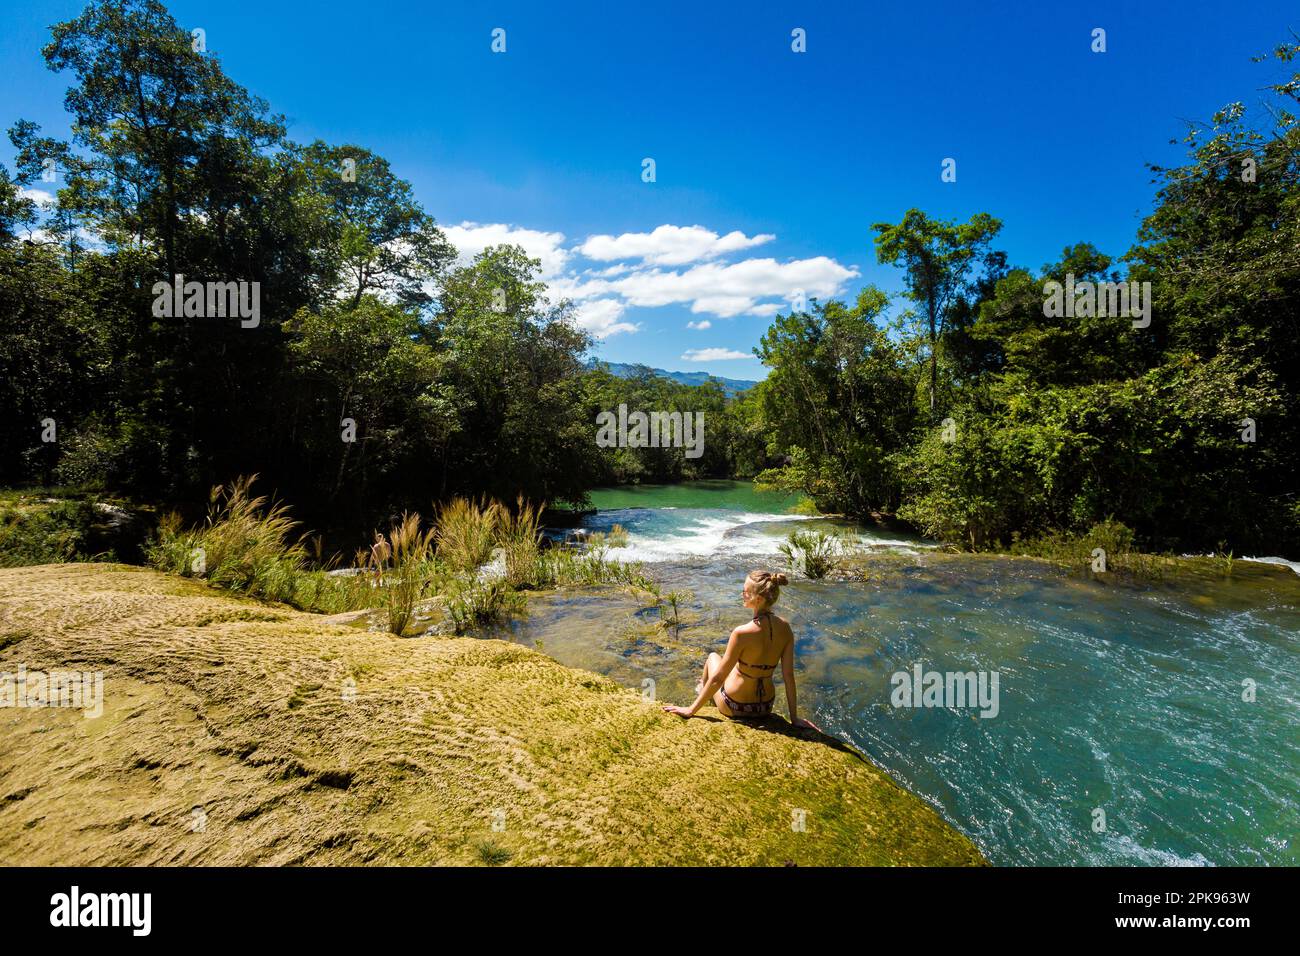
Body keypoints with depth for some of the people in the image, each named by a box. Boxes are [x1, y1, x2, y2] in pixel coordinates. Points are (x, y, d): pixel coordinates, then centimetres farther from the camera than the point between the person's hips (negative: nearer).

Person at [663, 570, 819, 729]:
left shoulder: (742, 633, -29)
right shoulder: (784, 628, -14)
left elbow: (718, 678, -22)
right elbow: (788, 676, -8)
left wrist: (691, 710, -10)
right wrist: (794, 718, 1)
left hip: (734, 708, -4)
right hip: (765, 709, 5)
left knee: (713, 657, 25)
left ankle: (702, 690, 52)